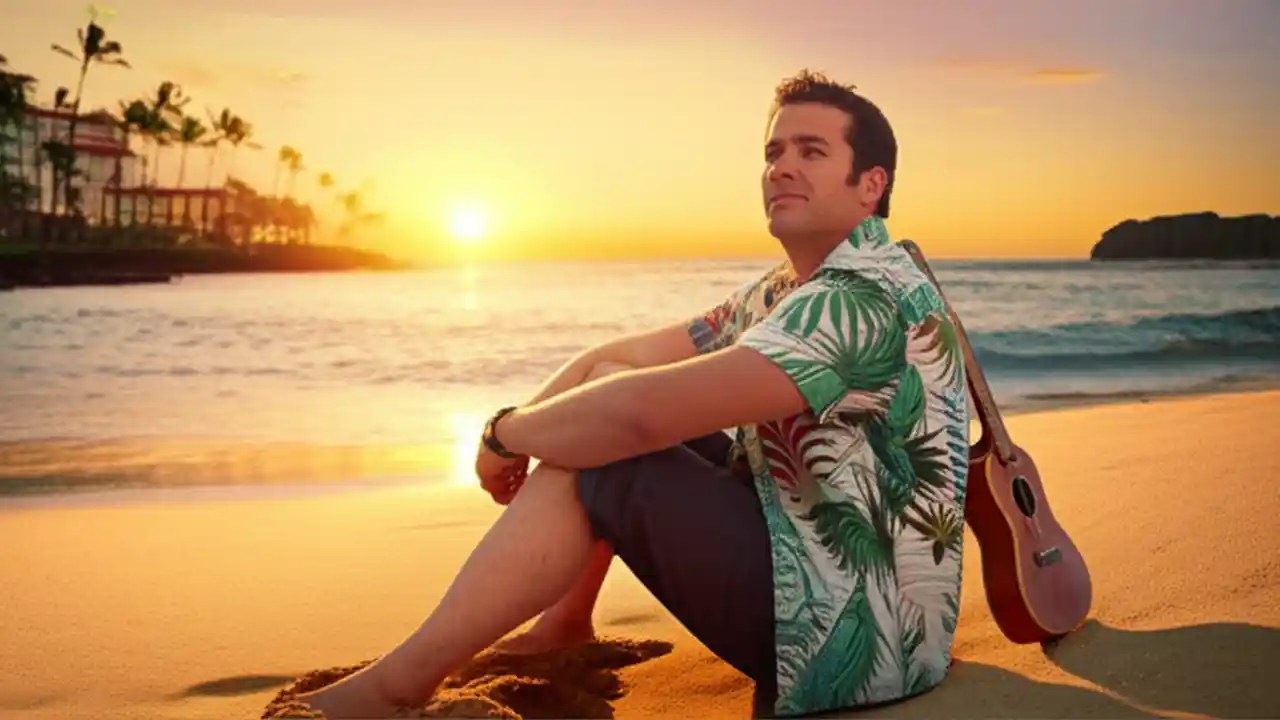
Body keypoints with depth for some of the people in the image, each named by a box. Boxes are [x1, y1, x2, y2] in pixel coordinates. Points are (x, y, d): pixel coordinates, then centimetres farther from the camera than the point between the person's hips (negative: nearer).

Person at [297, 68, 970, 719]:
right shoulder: (782, 293, 9)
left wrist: (506, 433, -13)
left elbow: (639, 412, -30)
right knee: (603, 397, 8)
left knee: (595, 458, -17)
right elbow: (619, 358, 8)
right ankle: (563, 625, 17)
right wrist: (521, 431, -9)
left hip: (855, 634, -9)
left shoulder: (865, 298, -23)